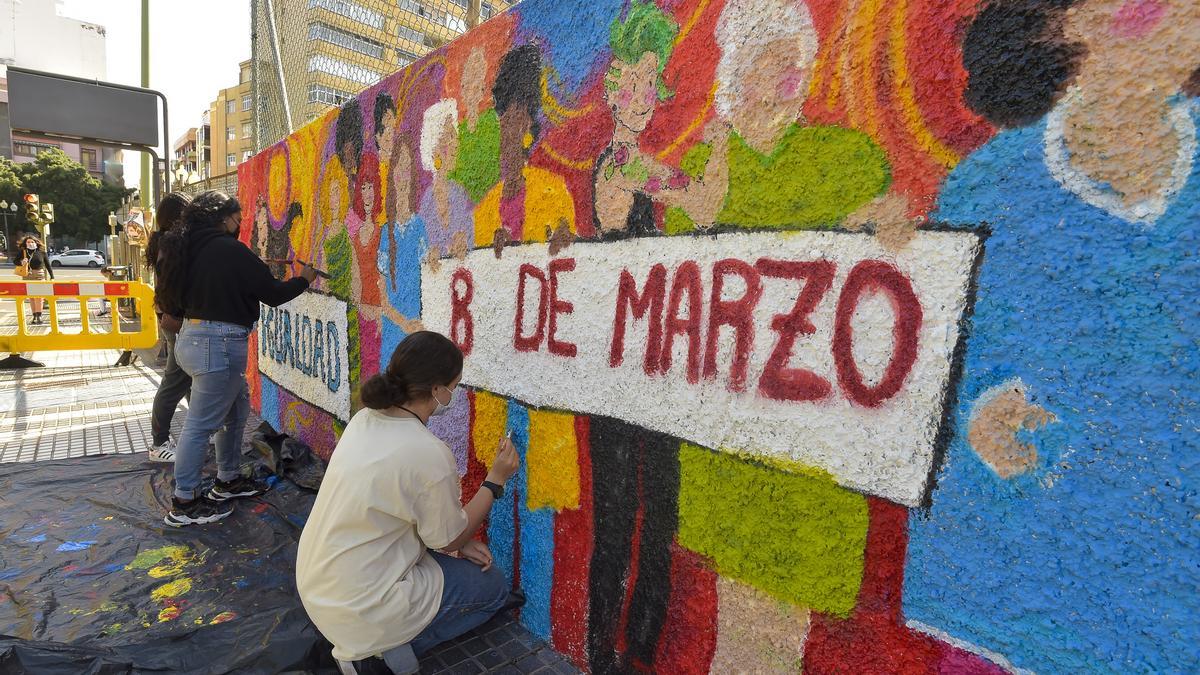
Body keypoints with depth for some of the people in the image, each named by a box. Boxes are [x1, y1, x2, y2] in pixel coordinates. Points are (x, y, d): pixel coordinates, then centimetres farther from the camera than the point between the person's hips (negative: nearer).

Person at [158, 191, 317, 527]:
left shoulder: (189, 249, 9)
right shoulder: (232, 250, -15)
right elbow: (273, 294, -11)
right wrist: (303, 279, 6)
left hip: (192, 334, 9)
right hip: (220, 343, -9)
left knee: (237, 408, 20)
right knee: (201, 423, -1)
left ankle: (227, 481, 32)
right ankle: (183, 505, 10)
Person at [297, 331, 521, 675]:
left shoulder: (365, 419, -4)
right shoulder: (429, 453, -28)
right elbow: (449, 539, -11)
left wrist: (460, 542, 5)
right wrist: (496, 478, -2)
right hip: (358, 606, -8)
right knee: (494, 587, 8)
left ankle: (373, 642, 15)